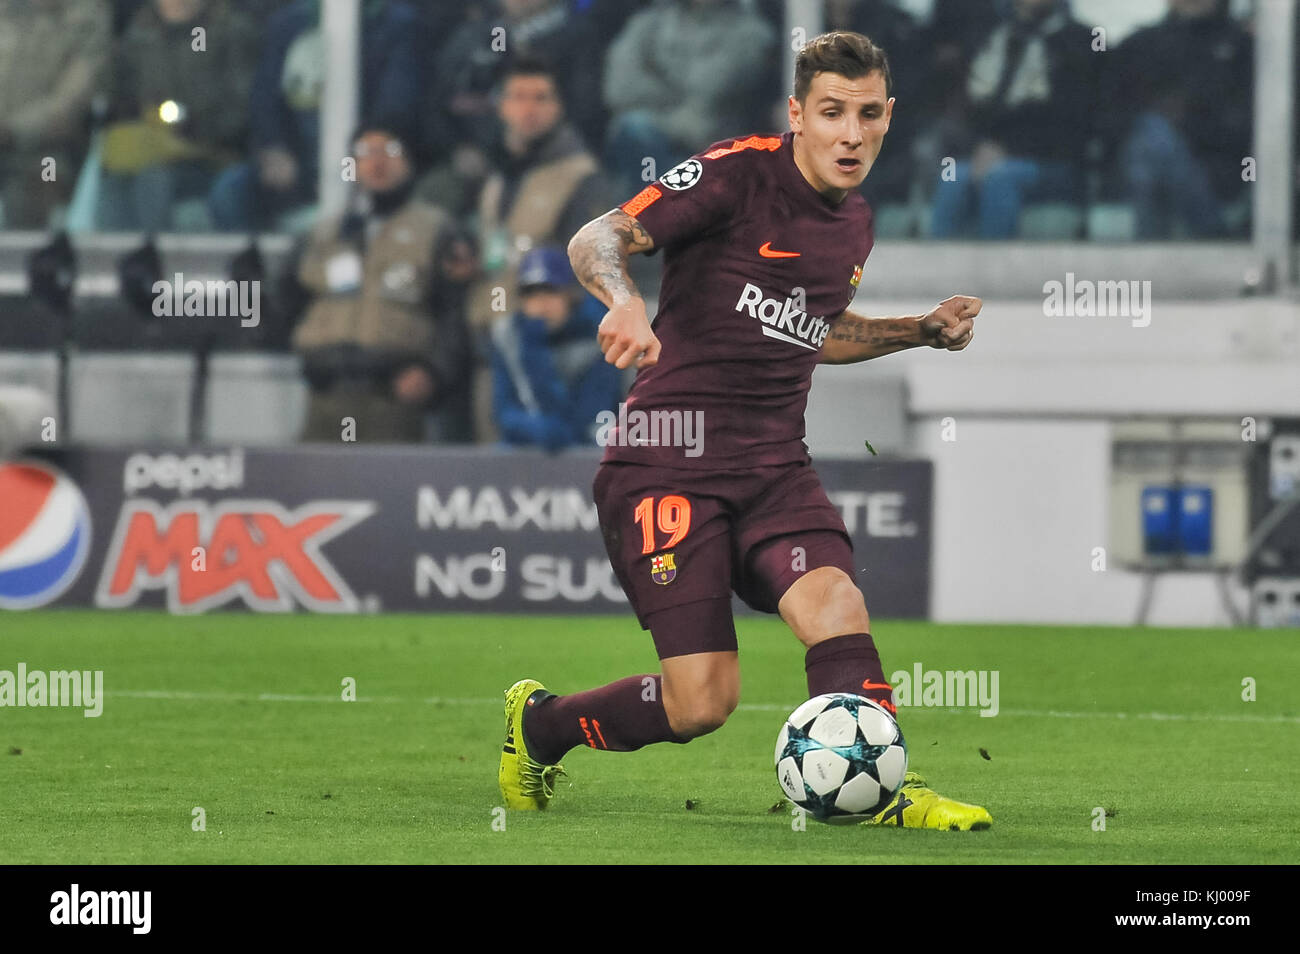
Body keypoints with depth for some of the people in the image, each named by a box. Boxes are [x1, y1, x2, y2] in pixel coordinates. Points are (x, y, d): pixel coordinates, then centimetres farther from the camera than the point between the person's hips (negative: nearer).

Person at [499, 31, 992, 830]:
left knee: (836, 603, -24)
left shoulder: (855, 226, 13)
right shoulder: (740, 173, -10)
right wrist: (624, 300, -38)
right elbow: (597, 239, -17)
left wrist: (923, 331, 23)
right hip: (669, 465, -6)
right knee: (702, 702, -10)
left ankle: (880, 787, -17)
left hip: (773, 465, 6)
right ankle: (539, 721, 16)